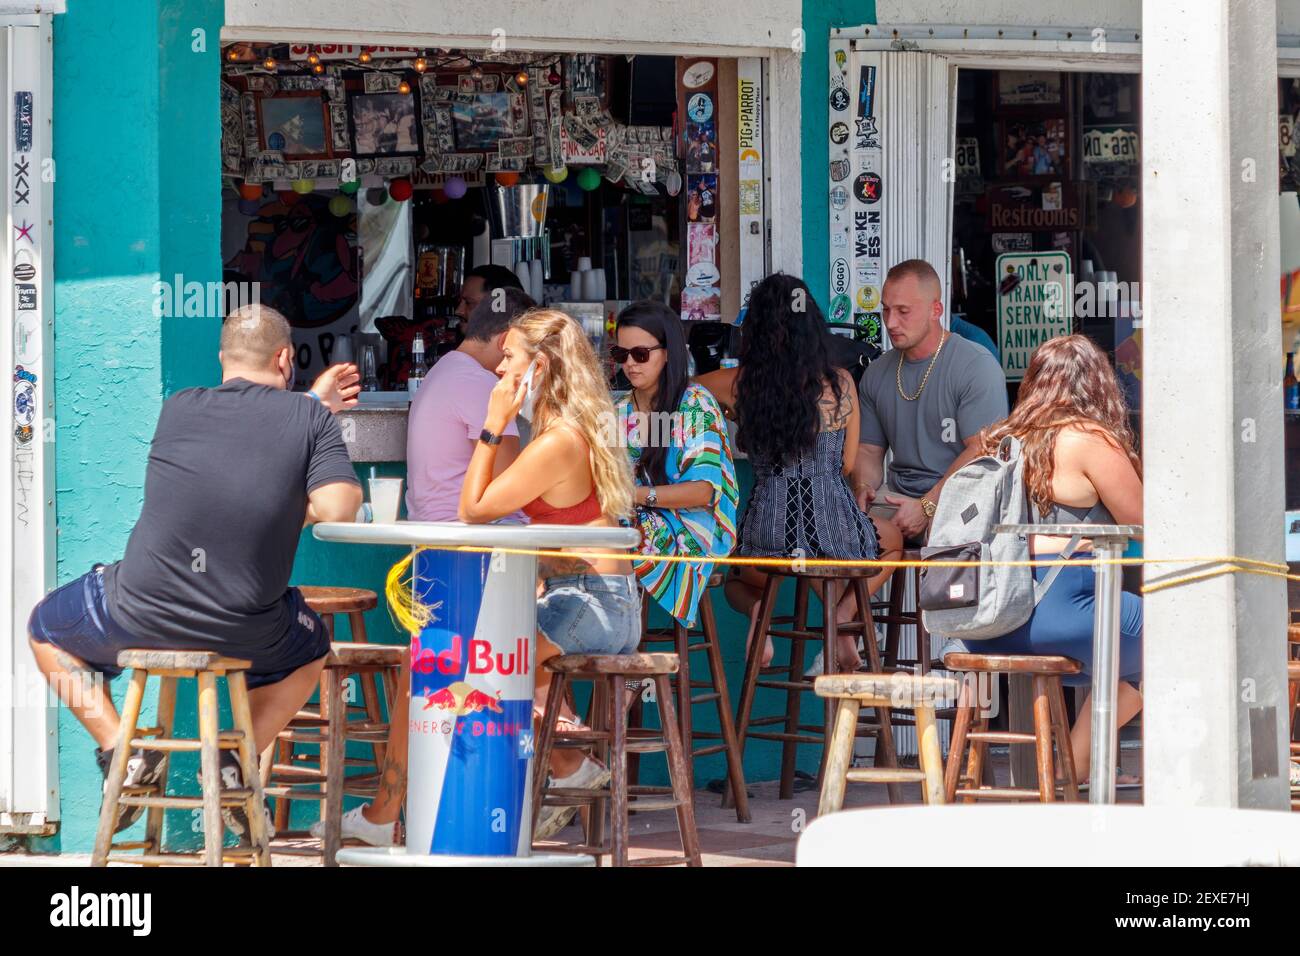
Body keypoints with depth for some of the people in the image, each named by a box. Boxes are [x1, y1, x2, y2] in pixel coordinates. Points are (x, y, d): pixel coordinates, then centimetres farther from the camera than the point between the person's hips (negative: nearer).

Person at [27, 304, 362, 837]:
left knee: (46, 629, 29)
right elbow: (337, 507, -14)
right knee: (310, 651, 35)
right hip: (247, 630, 0)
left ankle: (120, 752, 10)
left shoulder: (178, 409, 5)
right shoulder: (311, 419, -3)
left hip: (139, 615, 0)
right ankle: (241, 759, 13)